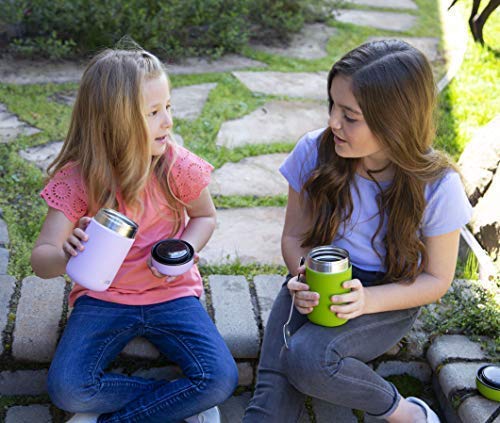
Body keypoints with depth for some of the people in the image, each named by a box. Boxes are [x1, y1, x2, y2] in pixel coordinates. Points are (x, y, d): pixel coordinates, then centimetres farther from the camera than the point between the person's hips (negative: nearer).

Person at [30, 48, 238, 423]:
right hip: (103, 296, 0)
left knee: (221, 380, -21)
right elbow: (41, 258, -15)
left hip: (171, 293, 1)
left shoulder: (178, 165, -10)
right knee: (67, 389, -24)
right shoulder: (77, 178, -13)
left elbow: (205, 217, 8)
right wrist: (69, 256, -40)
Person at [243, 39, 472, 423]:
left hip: (389, 298, -2)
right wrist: (303, 279, -20)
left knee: (307, 358, -31)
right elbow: (294, 236, 3)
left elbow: (437, 279, -5)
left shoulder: (437, 186, -16)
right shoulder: (314, 152, -11)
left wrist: (368, 300, -23)